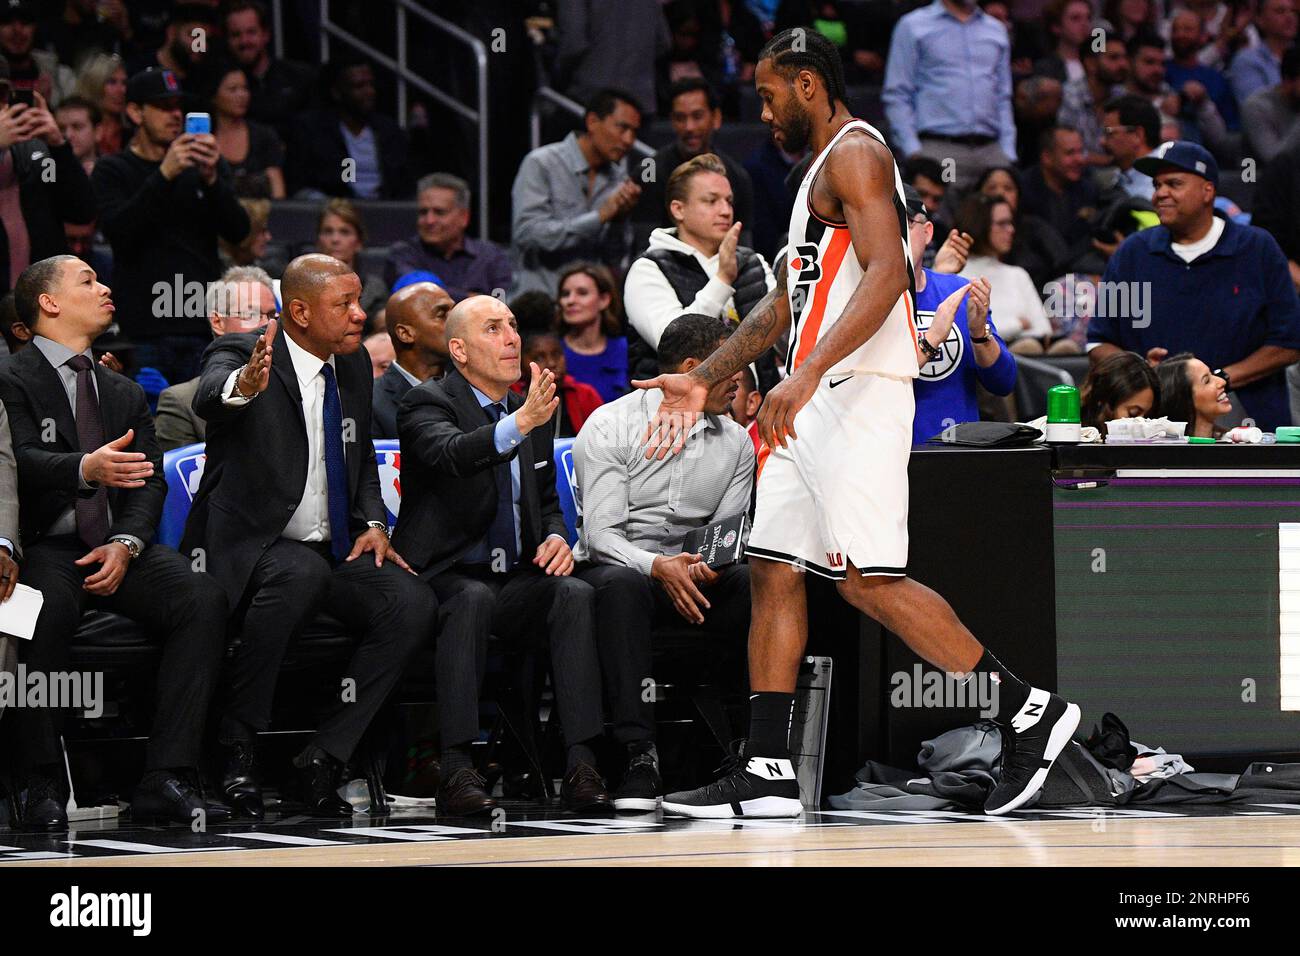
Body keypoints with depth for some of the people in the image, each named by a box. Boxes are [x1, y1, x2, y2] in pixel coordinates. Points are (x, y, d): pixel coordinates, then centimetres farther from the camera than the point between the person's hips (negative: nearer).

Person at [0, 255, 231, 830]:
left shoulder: (125, 394, 23)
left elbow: (150, 482, 11)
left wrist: (126, 544, -10)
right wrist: (86, 468, -35)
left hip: (115, 551, 5)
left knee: (203, 599, -24)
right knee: (48, 608, -39)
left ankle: (166, 779, -28)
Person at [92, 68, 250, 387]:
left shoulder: (207, 165, 14)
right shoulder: (112, 171, 6)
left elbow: (238, 231, 3)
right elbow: (117, 231, -11)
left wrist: (211, 179, -13)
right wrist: (164, 176, -20)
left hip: (204, 324, 2)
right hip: (143, 331, -2)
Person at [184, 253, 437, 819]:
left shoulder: (354, 364, 12)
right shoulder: (240, 355, -10)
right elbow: (209, 400, -35)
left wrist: (374, 524, 5)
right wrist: (244, 385, -59)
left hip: (334, 551, 6)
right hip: (249, 549, -6)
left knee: (413, 605, -21)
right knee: (303, 573, -39)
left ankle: (324, 757, -15)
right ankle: (234, 747, -24)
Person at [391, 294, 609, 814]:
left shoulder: (529, 410, 16)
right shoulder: (428, 402, -5)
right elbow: (449, 453, -29)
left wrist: (556, 538, 1)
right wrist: (521, 423, -44)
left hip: (517, 582, 5)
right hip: (444, 579, -5)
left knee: (575, 594, -25)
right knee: (472, 599, -37)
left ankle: (580, 765, -32)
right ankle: (455, 769, -39)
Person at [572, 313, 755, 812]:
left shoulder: (736, 443, 10)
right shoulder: (610, 427, -5)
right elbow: (601, 533, -13)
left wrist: (705, 568, -18)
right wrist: (658, 567, -32)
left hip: (692, 574, 4)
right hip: (617, 563, -4)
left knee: (751, 581, -29)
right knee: (621, 585, -40)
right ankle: (639, 755, -43)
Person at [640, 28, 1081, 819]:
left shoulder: (855, 153, -9)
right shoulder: (823, 168, 23)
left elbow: (887, 273, -23)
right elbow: (784, 306, 30)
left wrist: (808, 373, -31)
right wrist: (703, 382, 27)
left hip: (860, 395, -10)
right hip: (815, 404, 10)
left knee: (870, 582, -14)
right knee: (773, 571, 7)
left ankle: (1029, 713, -10)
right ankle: (768, 772, 7)